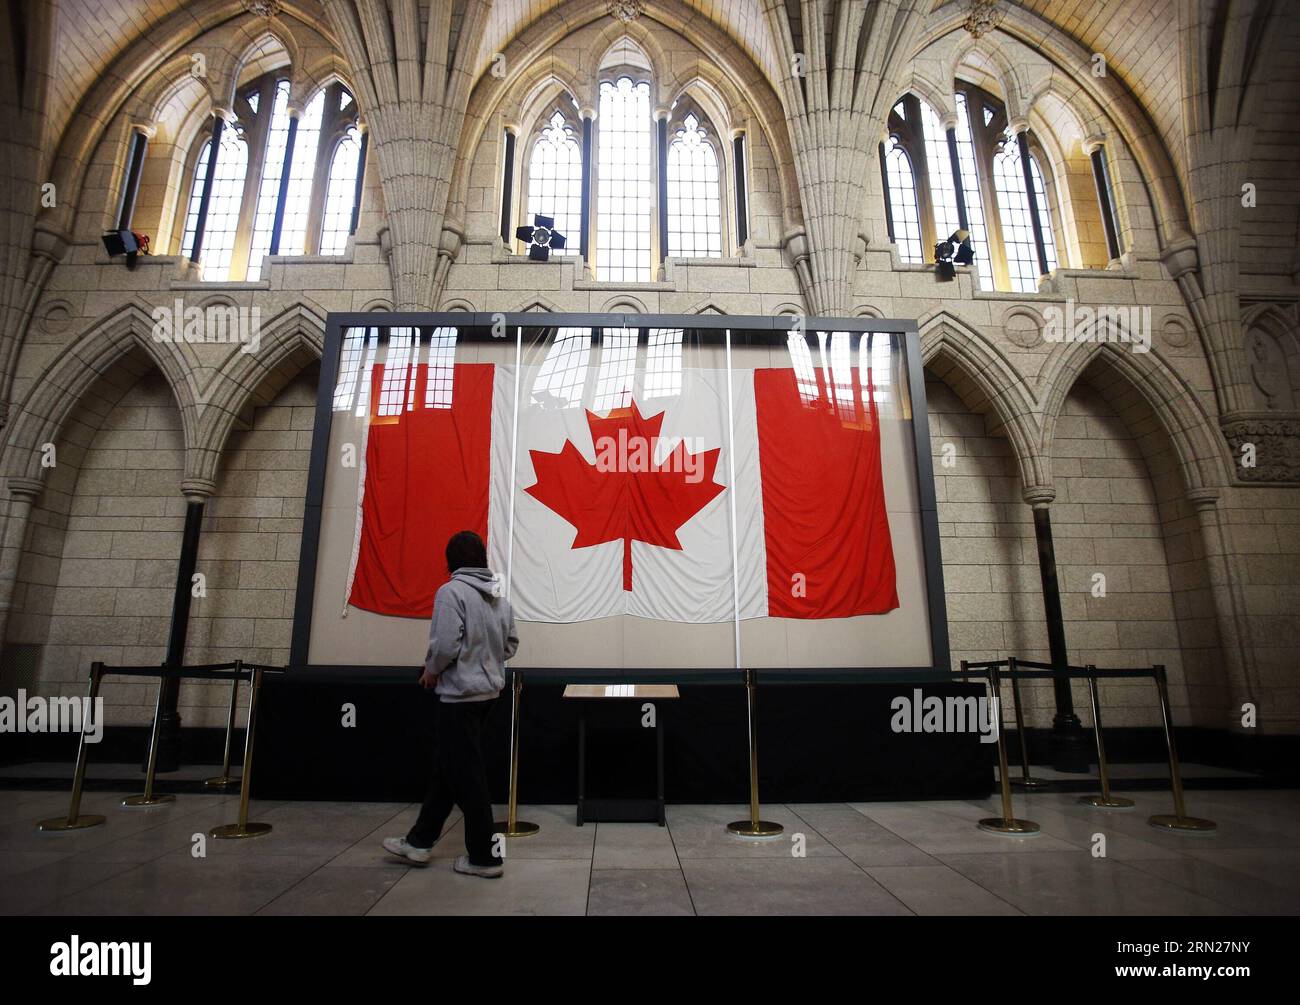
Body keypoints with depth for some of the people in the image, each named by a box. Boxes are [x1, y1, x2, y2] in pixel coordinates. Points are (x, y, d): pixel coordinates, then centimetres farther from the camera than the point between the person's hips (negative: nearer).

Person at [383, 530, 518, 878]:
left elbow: (445, 644, -21)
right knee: (446, 766, 18)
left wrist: (431, 670, -3)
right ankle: (420, 841, 30)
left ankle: (484, 856, 13)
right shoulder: (500, 598, 7)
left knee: (467, 775, 3)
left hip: (460, 694, -8)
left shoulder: (451, 591, -14)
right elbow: (510, 645, 11)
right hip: (489, 690, 8)